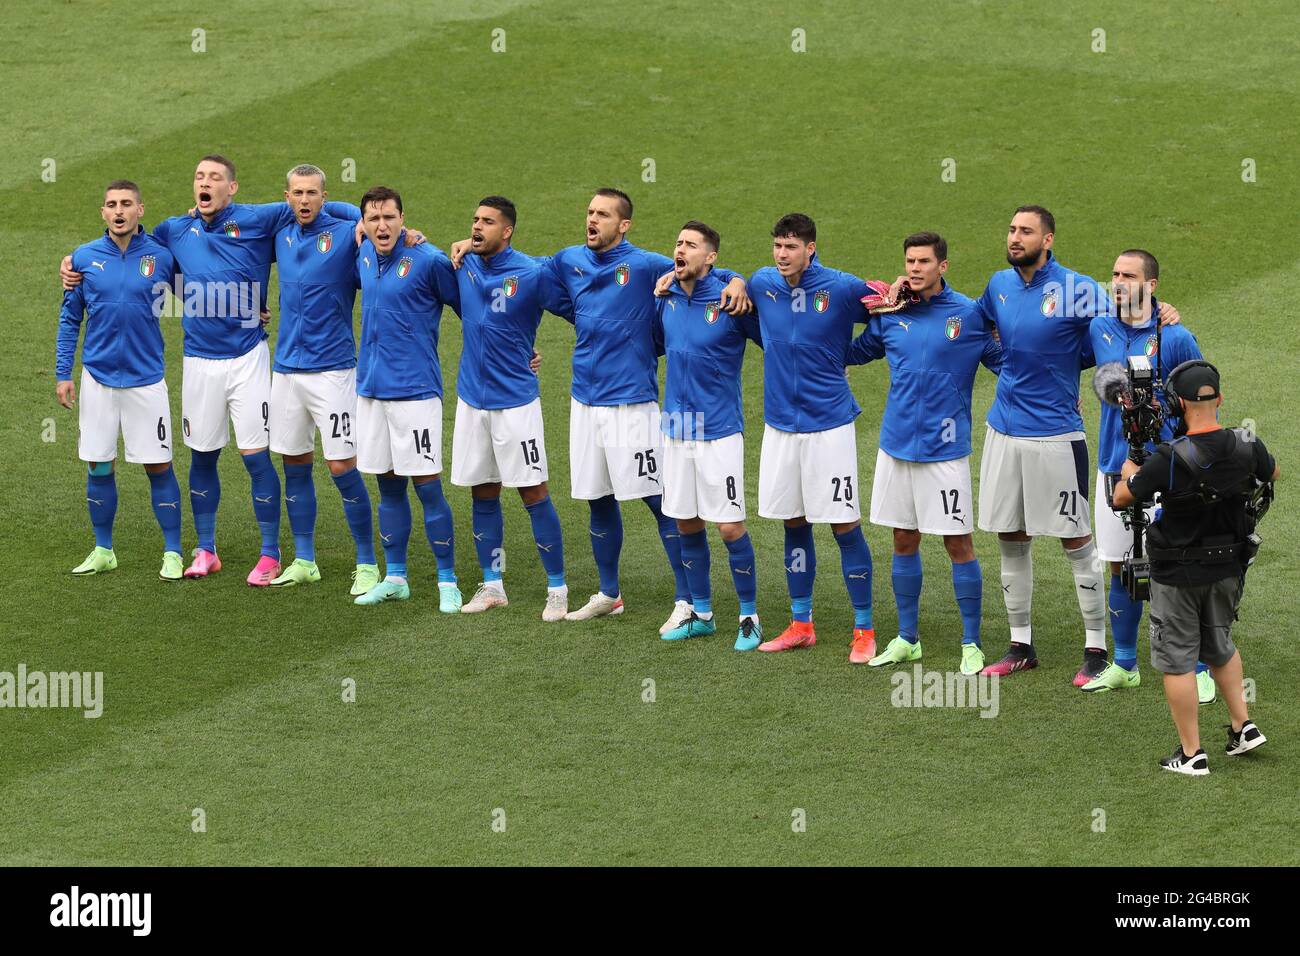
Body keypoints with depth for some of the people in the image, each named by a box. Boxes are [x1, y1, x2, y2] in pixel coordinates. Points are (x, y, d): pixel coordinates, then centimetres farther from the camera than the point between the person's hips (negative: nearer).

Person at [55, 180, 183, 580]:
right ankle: (103, 551, 19)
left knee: (159, 467, -1)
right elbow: (70, 320, 8)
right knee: (99, 467, 7)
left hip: (146, 379, -2)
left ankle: (172, 553, 8)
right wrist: (62, 374, 4)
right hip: (98, 378, 2)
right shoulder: (84, 258, 1)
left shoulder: (162, 257, -3)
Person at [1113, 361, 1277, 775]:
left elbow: (1121, 498, -14)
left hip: (1179, 574, -5)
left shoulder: (1170, 459, -27)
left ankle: (1191, 753, 11)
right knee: (1220, 645, 27)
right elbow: (1274, 473, 11)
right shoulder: (1246, 446, -12)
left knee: (1177, 659, 8)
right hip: (1228, 567, 5)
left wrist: (1130, 472, 8)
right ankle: (1243, 726, 24)